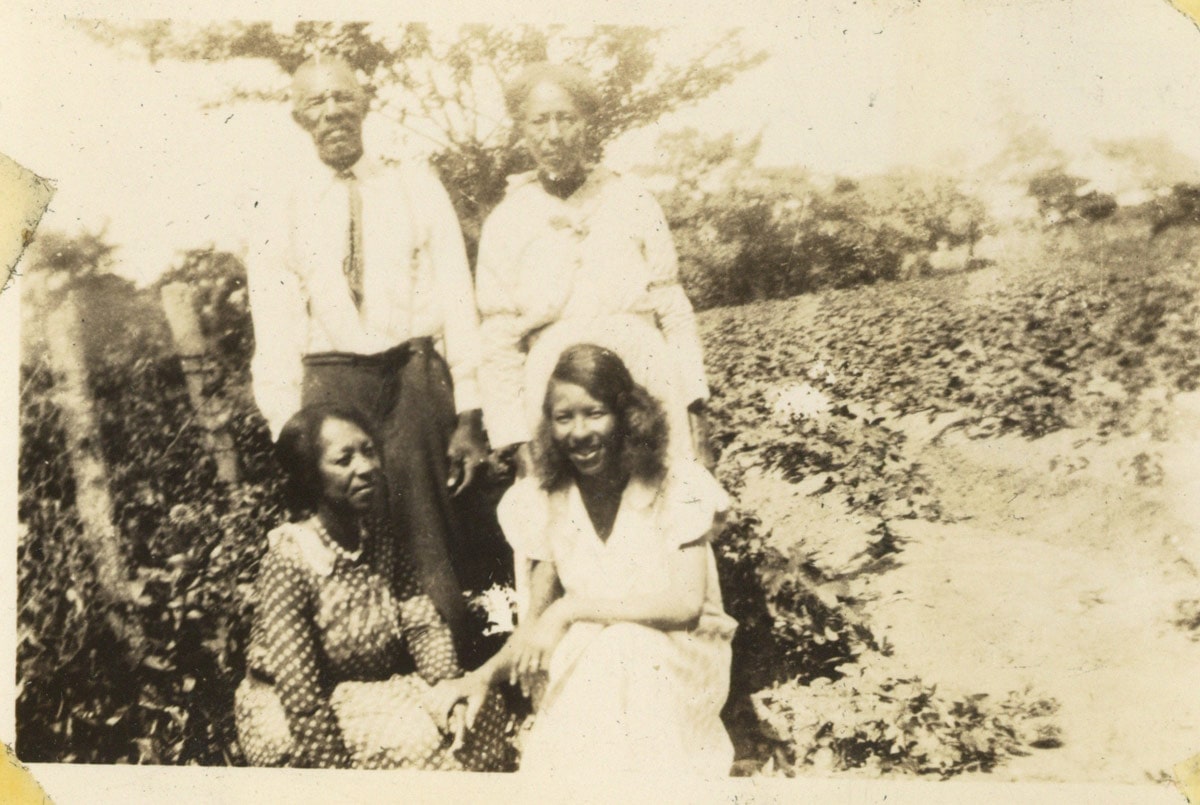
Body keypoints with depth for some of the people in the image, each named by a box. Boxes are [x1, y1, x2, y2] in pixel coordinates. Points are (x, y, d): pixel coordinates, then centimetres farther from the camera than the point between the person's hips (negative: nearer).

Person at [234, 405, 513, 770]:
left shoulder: (380, 543, 0)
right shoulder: (289, 560, -21)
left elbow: (423, 623, -6)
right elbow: (301, 696, -24)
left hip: (378, 691, 6)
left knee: (484, 712, -10)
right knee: (416, 740, -25)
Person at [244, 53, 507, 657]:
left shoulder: (416, 189, 8)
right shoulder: (283, 216, 9)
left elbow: (456, 299, 2)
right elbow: (275, 335, 5)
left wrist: (469, 413, -6)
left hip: (417, 377, 0)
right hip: (332, 387, 1)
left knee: (436, 550, -2)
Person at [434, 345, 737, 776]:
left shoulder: (677, 487, -7)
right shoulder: (548, 504, 3)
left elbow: (686, 602, -17)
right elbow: (538, 618, 6)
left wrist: (571, 609, -22)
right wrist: (486, 673, -14)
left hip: (676, 663, -1)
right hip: (585, 667, 1)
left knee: (619, 648, -34)